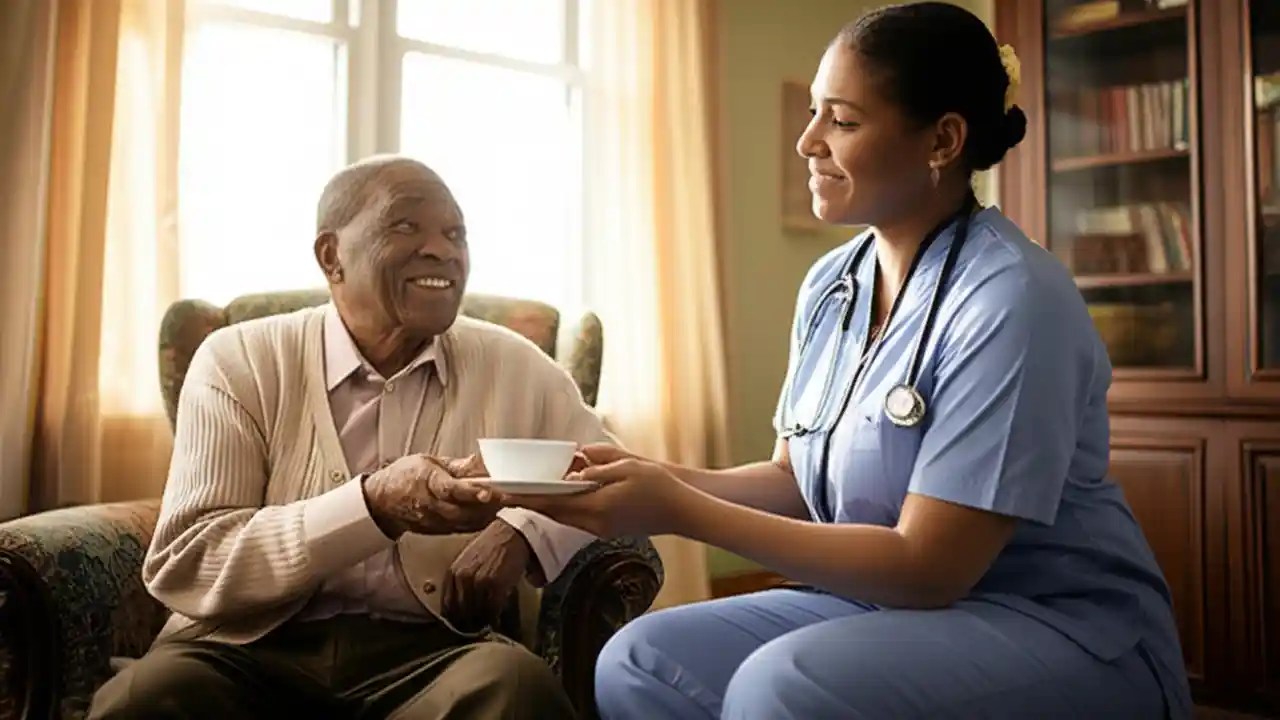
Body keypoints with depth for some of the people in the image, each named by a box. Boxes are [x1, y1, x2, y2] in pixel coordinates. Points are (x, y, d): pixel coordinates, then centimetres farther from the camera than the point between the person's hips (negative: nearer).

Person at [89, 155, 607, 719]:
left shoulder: (514, 368, 7)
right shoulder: (239, 361, 1)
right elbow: (183, 568, -7)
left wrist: (523, 531, -11)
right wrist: (374, 506, -22)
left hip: (430, 653, 1)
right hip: (254, 651, -1)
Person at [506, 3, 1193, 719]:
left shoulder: (1011, 299, -21)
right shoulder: (830, 284, 3)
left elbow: (928, 566, -22)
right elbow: (796, 479, 10)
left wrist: (681, 512, -23)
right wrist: (662, 478, -9)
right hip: (899, 602, 7)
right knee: (640, 662, -8)